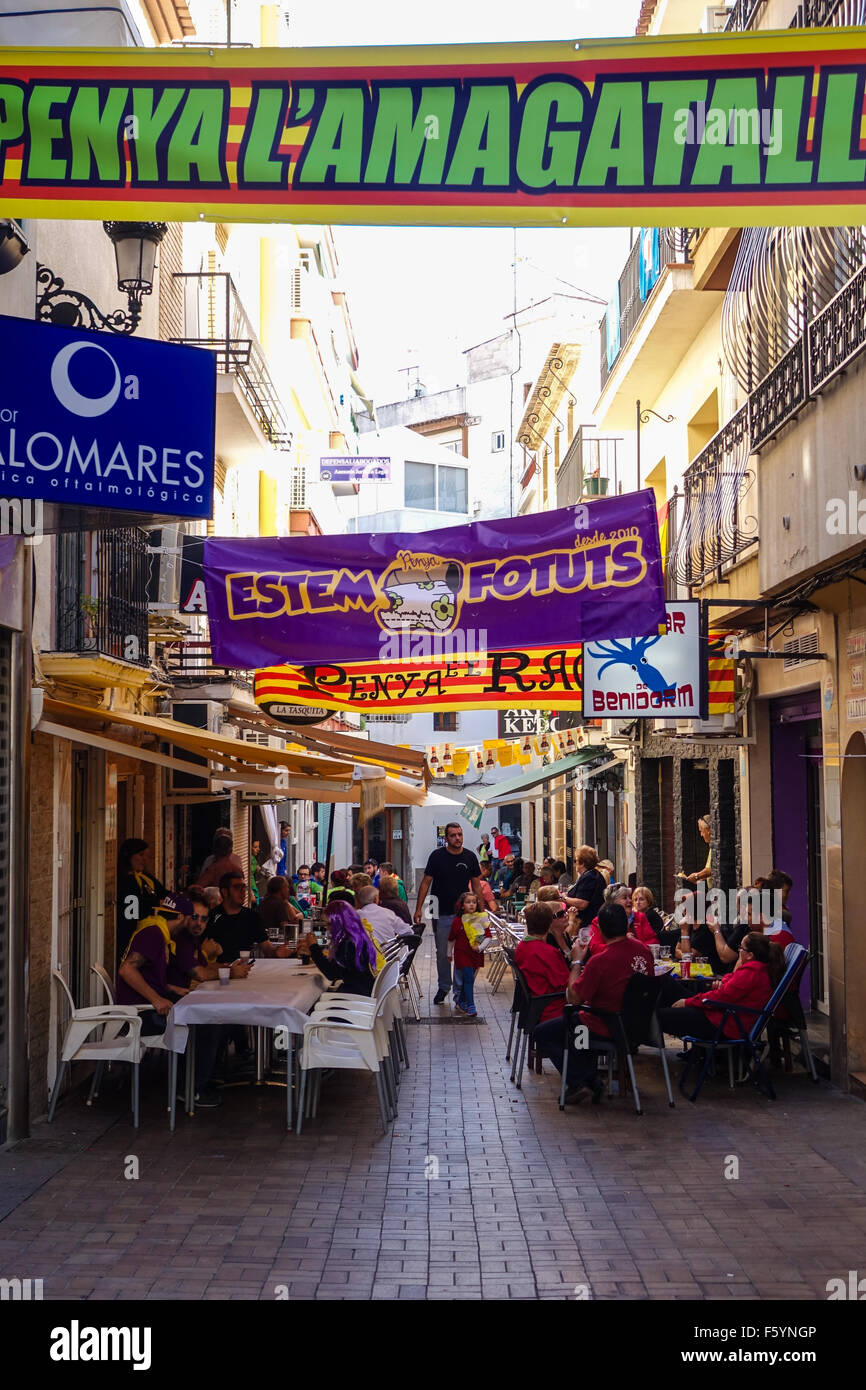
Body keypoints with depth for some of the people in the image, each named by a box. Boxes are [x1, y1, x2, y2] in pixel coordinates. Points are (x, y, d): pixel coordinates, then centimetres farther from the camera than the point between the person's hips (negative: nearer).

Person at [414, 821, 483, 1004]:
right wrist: (419, 908, -5)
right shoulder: (437, 856, -3)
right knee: (442, 953, 7)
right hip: (441, 913, -1)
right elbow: (426, 882, 0)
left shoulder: (470, 857, 2)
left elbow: (476, 885, 9)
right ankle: (444, 987, 23)